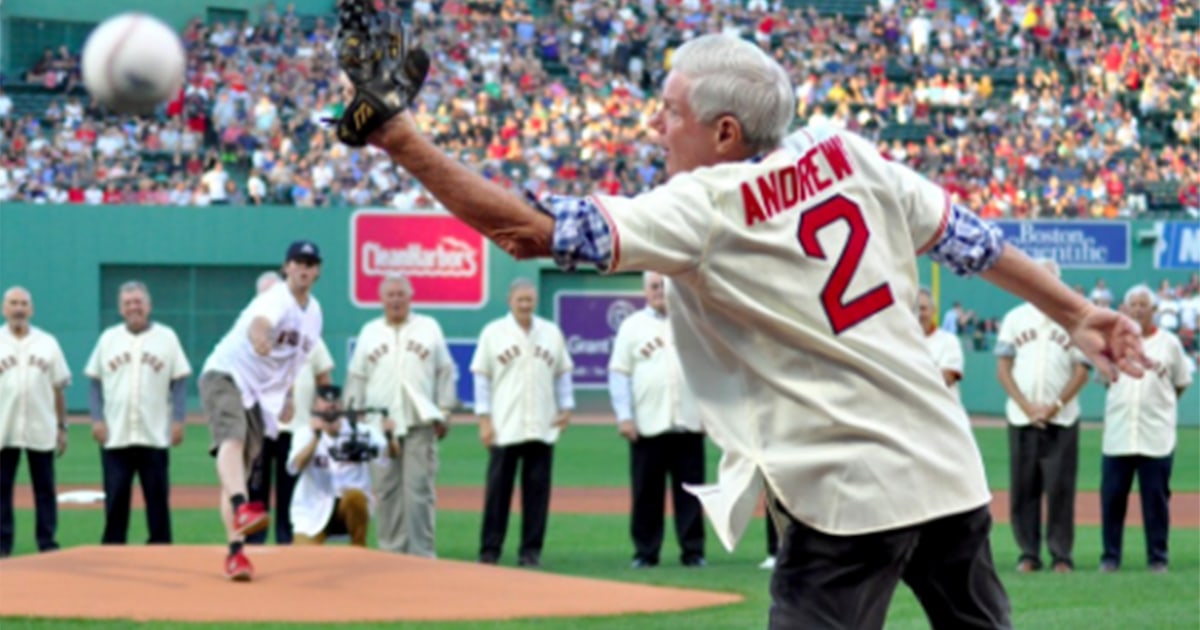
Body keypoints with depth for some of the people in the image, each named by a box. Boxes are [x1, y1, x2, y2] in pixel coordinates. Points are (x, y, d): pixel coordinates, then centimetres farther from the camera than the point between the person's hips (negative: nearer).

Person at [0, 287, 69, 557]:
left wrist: (62, 427, 5)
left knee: (45, 488, 2)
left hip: (41, 430, 1)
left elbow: (59, 389, 9)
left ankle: (47, 545, 7)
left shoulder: (47, 343, 8)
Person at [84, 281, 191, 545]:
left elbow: (179, 382, 3)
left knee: (158, 495, 0)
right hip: (115, 436, 1)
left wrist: (178, 419, -7)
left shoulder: (166, 337, 4)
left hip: (155, 436, -1)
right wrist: (97, 419, -1)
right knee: (115, 497, 2)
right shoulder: (108, 338, 9)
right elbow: (95, 383, 10)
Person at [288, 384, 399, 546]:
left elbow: (391, 454, -19)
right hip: (314, 515, -1)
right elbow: (295, 467, -24)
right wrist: (316, 437, -36)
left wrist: (389, 436, -42)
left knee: (353, 495, -35)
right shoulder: (305, 435, -5)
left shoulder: (361, 432, -4)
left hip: (353, 509, 1)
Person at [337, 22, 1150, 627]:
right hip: (949, 465, 7)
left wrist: (403, 142, -17)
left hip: (848, 487, -7)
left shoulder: (701, 210, -10)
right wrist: (1074, 311, 22)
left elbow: (529, 230, -17)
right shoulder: (848, 154, 6)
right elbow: (968, 236, 12)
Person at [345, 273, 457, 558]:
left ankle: (421, 552, -7)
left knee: (419, 487, -8)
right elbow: (356, 378, 13)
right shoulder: (370, 332, 14)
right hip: (380, 424, 2)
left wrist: (444, 412, 1)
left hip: (420, 421, -2)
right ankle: (390, 550, 7)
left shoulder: (429, 328, 9)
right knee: (387, 489, 1)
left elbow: (445, 372, 8)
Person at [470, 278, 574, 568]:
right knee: (498, 489, -1)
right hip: (504, 426, -2)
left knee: (537, 489, 2)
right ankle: (489, 550, 4)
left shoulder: (551, 333, 10)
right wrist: (484, 420, -4)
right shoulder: (493, 333, 2)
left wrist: (566, 407, 5)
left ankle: (531, 550, 8)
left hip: (543, 427, 2)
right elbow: (481, 377, 2)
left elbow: (563, 373, 15)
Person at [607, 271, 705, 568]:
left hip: (690, 424, 1)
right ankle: (645, 552, 7)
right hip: (647, 426, -1)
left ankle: (693, 551, 5)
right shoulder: (633, 326, 5)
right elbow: (618, 373, 1)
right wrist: (624, 416, -8)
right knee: (646, 492, 1)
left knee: (690, 492, 2)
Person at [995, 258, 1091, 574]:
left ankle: (1061, 554, 1)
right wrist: (1027, 405, -7)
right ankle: (1028, 553, 6)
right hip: (1021, 417, 1)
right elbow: (1003, 369, 5)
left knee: (1060, 487, -4)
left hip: (1062, 418, -1)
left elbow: (1081, 371, 3)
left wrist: (1055, 406, -9)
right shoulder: (1015, 318, 10)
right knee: (1023, 488, 1)